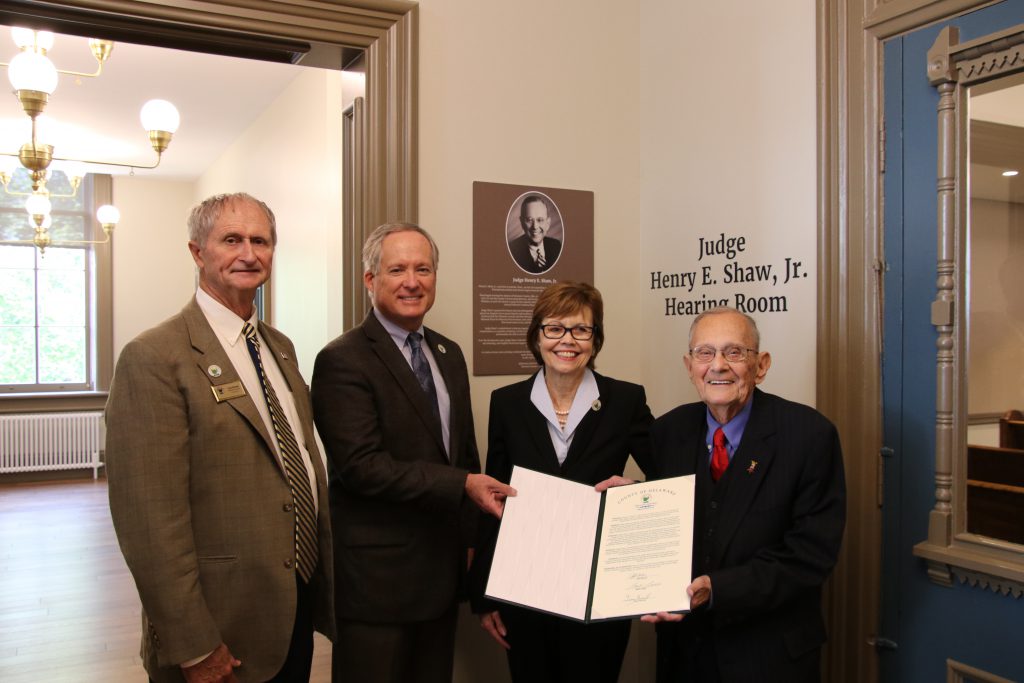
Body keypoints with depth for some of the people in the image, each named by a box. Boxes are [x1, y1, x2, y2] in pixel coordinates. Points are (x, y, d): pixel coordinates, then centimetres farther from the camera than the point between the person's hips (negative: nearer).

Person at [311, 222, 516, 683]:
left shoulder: (449, 354, 10)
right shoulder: (342, 361, -13)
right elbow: (361, 466, -21)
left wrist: (471, 537, 13)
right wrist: (463, 485, -22)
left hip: (443, 568, 7)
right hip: (377, 575, -6)